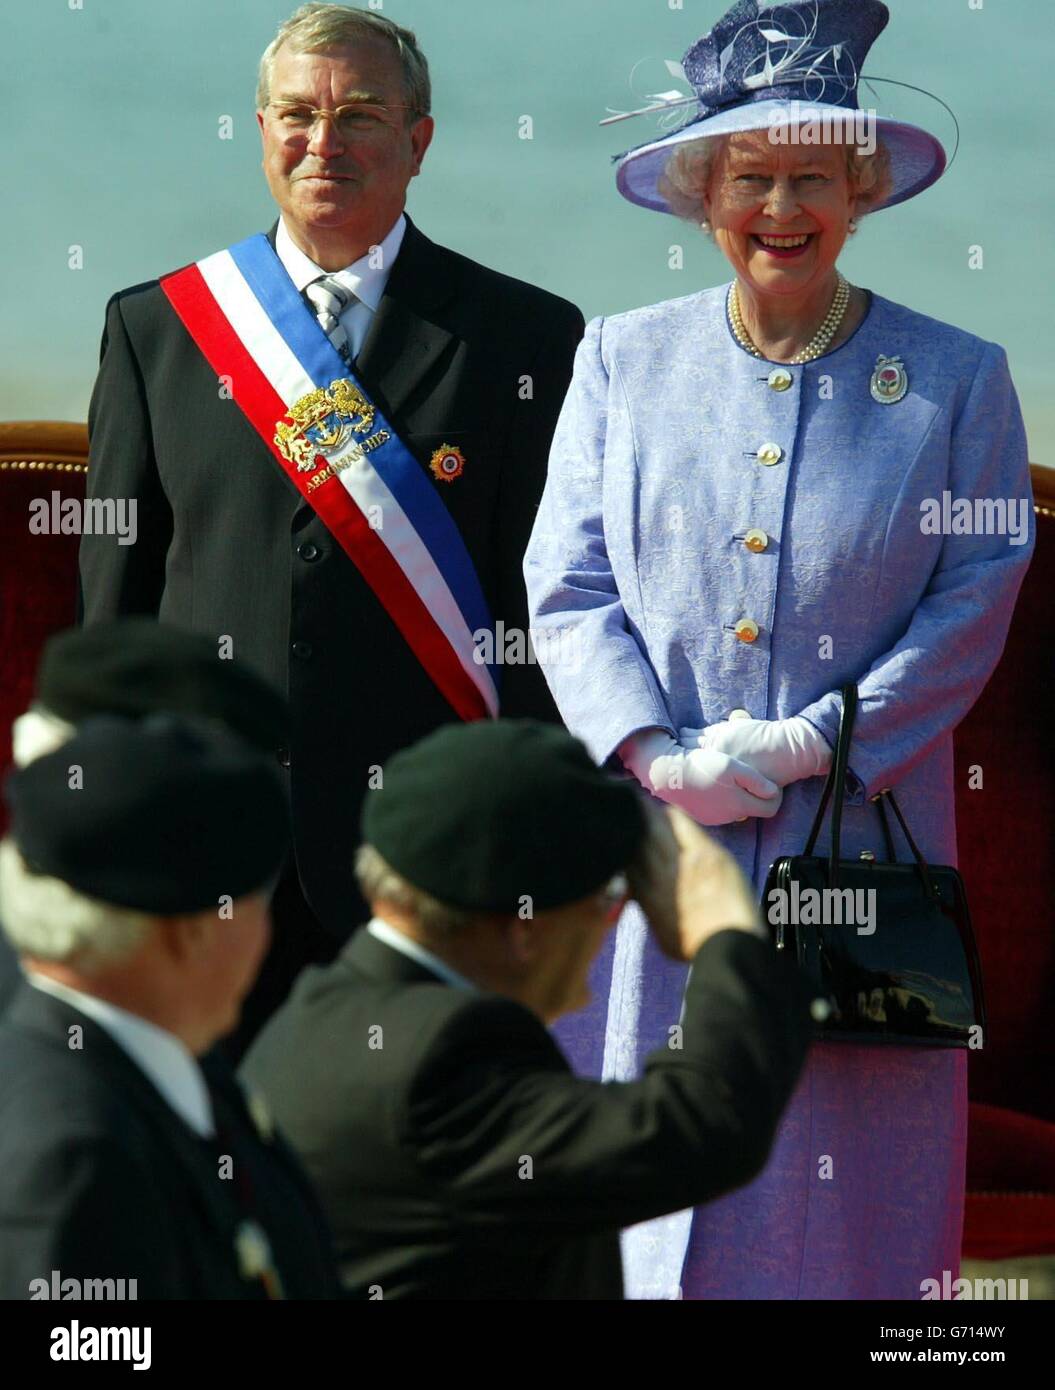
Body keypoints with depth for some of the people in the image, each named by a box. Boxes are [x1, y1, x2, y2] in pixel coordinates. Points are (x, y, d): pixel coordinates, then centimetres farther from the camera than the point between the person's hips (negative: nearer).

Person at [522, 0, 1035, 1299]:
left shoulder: (956, 380, 3)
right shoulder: (623, 361, 8)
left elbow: (974, 604, -1)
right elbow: (567, 584, 3)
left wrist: (806, 746, -12)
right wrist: (661, 757, -12)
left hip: (860, 839, -1)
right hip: (651, 846, 1)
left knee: (840, 1181, 2)